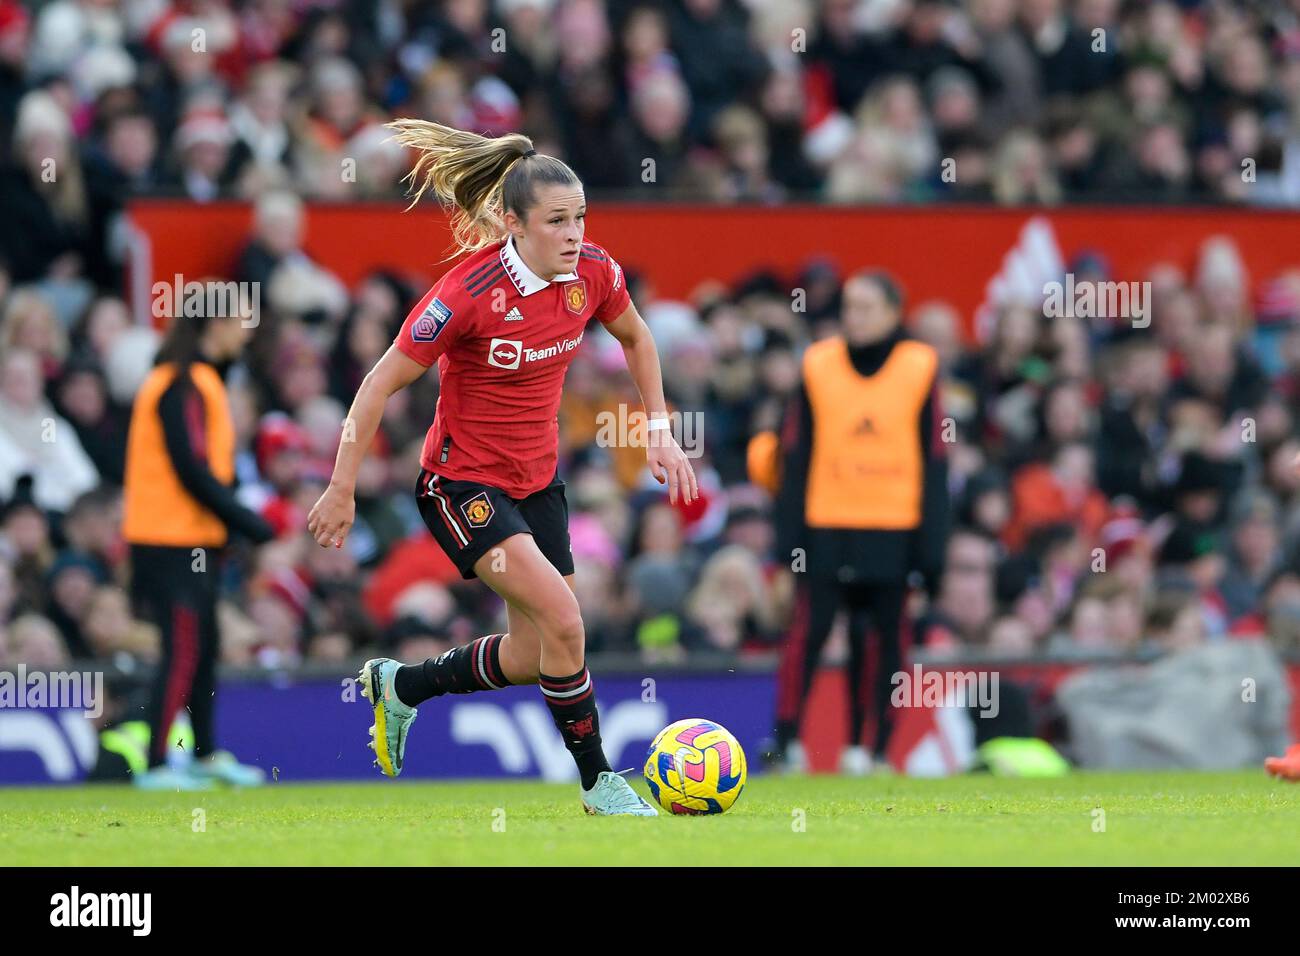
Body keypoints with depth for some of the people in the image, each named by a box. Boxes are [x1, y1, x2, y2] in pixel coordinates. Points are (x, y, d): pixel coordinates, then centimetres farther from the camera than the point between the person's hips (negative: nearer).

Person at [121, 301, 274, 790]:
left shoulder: (199, 380, 16)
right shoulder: (184, 385, -16)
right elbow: (192, 470, -21)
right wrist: (247, 521, -17)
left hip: (193, 542, 10)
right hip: (175, 542, -10)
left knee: (204, 646, 17)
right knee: (183, 652, -8)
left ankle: (206, 755, 26)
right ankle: (155, 765, -7)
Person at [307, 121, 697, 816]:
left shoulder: (592, 273, -9)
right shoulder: (468, 294, -25)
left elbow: (635, 338, 14)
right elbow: (381, 384, -16)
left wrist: (659, 432, 9)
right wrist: (342, 489, -13)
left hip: (537, 481, 7)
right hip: (462, 484, -7)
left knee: (533, 657, 10)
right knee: (562, 617, -22)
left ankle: (399, 686, 36)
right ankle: (598, 783, -7)